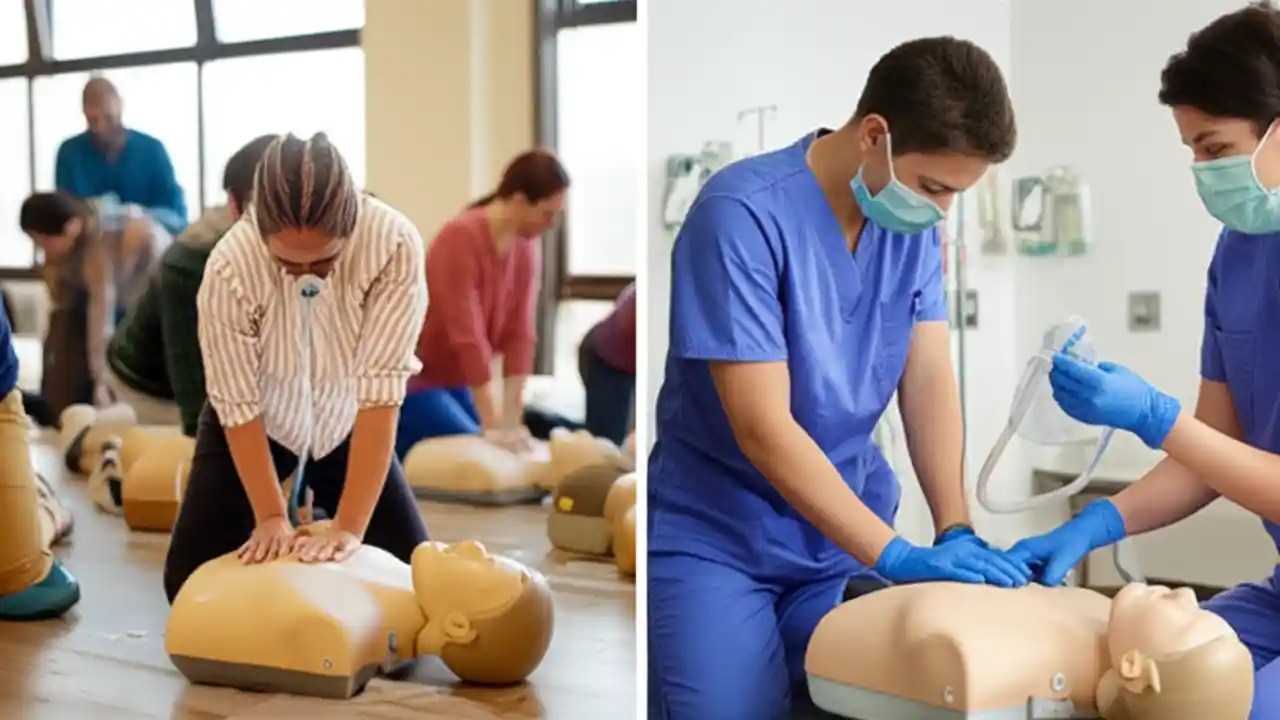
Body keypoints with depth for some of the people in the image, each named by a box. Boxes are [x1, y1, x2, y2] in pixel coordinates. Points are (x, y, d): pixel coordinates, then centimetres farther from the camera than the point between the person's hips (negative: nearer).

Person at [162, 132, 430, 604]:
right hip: (258, 426, 0)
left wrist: (349, 527, -34)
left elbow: (380, 391, -33)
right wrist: (271, 517, -20)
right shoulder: (230, 267, -33)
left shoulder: (395, 245, -33)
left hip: (347, 426, 1)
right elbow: (238, 407, -21)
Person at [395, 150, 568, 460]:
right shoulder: (460, 238, -25)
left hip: (456, 382, 8)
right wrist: (492, 426, -28)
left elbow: (519, 332, -5)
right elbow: (468, 336, -28)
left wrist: (512, 420, -11)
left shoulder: (527, 246, -1)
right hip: (413, 378, -8)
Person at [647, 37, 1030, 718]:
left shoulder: (913, 222, -1)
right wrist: (897, 556, -28)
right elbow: (762, 429, -25)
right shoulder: (743, 213, -22)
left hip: (846, 530, 6)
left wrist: (956, 530, -16)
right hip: (715, 540, -5)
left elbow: (930, 380, -2)